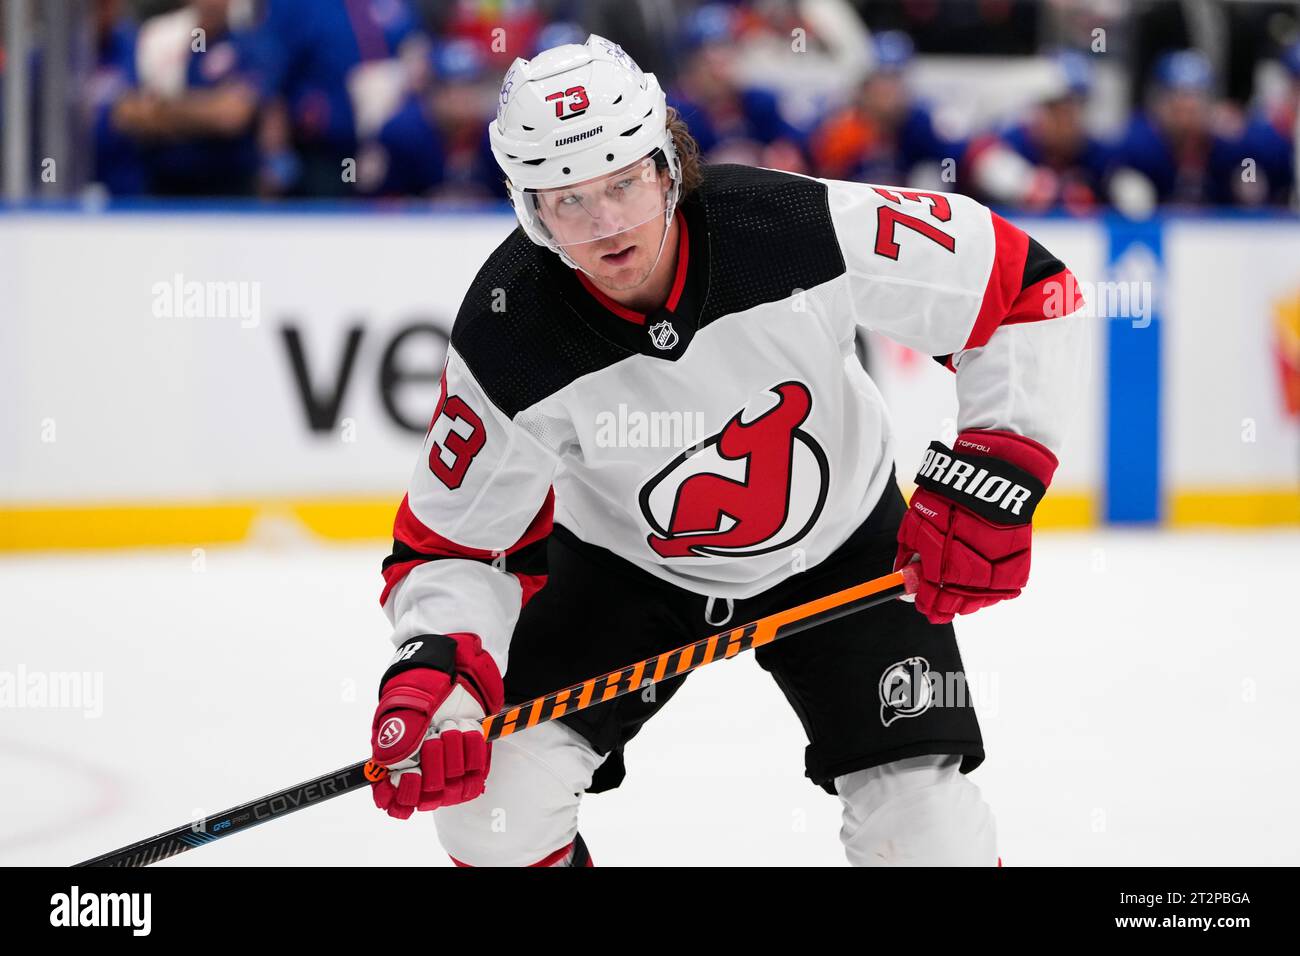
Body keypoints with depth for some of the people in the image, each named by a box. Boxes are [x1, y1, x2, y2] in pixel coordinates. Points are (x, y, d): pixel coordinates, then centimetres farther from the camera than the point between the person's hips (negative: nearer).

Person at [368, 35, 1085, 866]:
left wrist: (991, 479, -27)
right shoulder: (511, 340, -29)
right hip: (626, 558, 1)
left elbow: (1026, 284, -22)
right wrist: (433, 671, -37)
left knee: (926, 826, -12)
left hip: (839, 543, 0)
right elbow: (455, 541, -18)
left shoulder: (800, 229, -33)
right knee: (492, 790, -15)